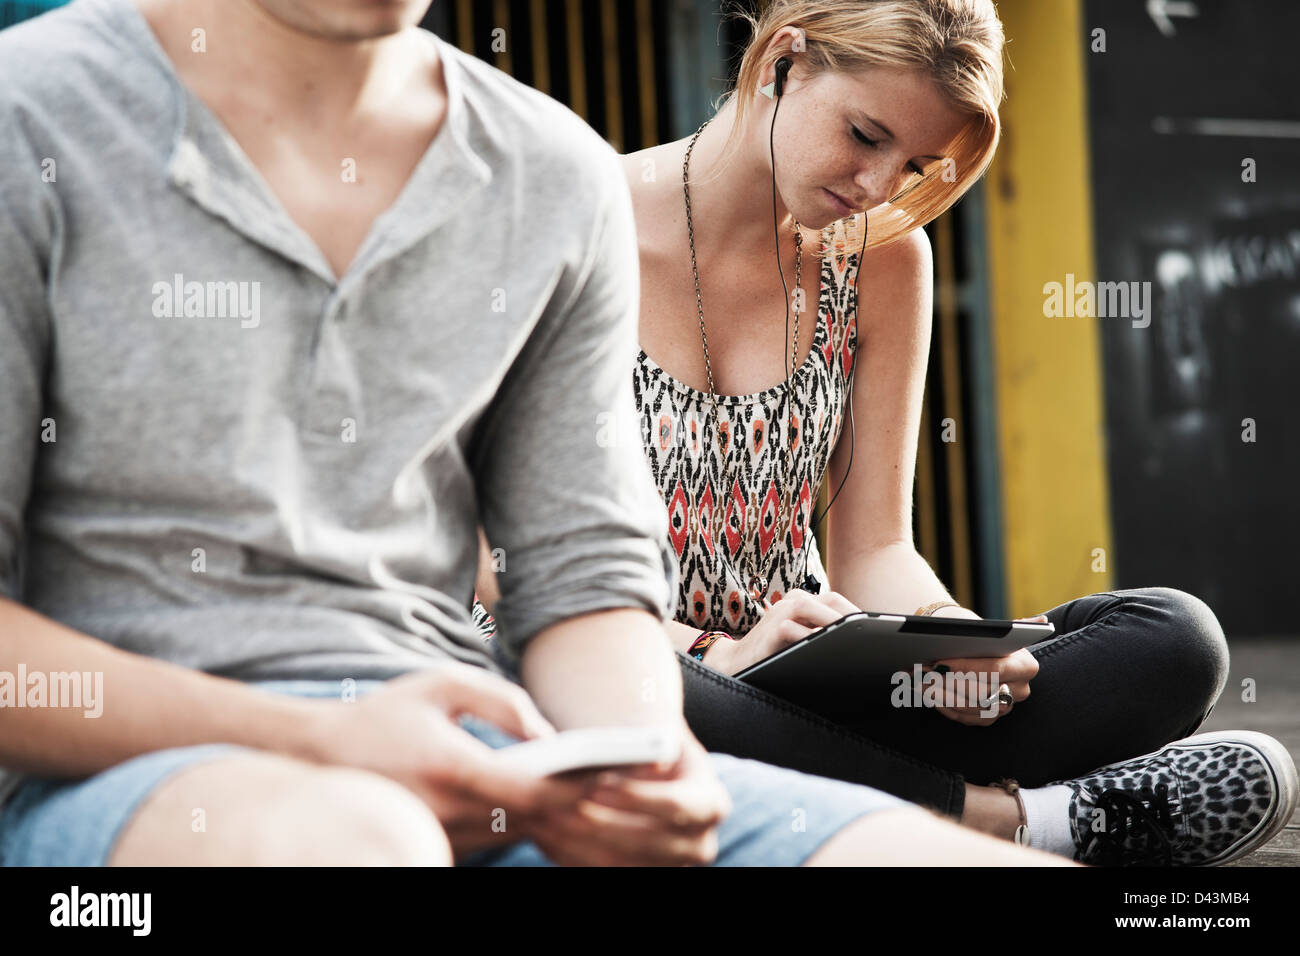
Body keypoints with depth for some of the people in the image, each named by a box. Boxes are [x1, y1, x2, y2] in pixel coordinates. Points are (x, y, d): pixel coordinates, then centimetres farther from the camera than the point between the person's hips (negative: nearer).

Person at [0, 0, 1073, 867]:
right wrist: (322, 743, -18)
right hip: (118, 759, -3)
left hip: (475, 754, 3)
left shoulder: (562, 177, 13)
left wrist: (637, 762, -8)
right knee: (349, 840, -42)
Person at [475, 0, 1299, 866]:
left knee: (1174, 639, -13)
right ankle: (1004, 816, -26)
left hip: (793, 696, 4)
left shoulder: (882, 262, 8)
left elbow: (874, 548, 7)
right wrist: (710, 654, -26)